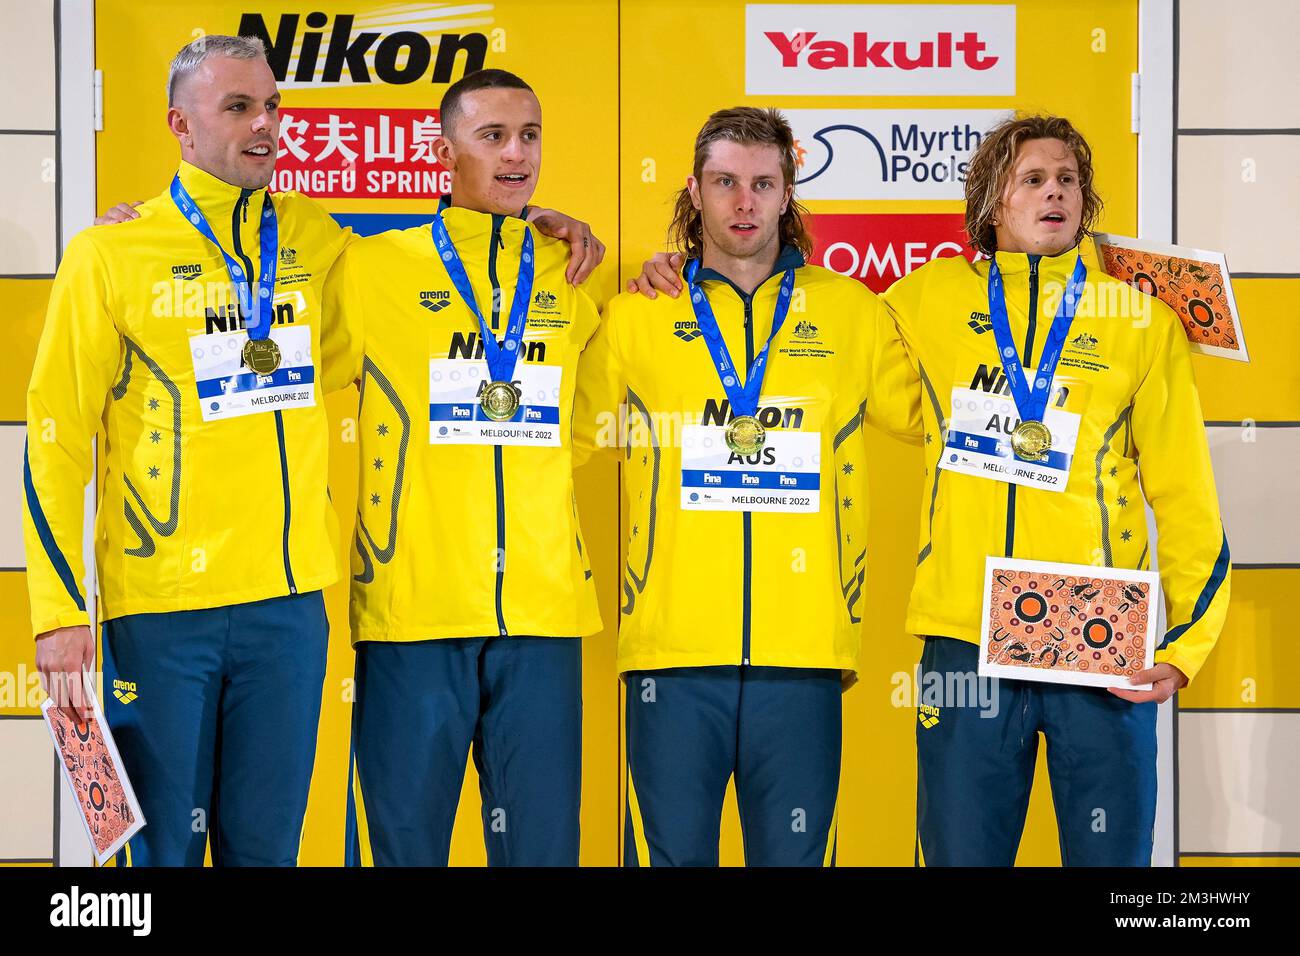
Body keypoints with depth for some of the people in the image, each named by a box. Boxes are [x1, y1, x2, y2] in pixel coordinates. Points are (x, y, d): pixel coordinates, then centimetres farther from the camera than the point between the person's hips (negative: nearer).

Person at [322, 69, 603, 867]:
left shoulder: (574, 281, 12)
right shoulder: (371, 270, 5)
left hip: (544, 612, 2)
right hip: (410, 612, -2)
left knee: (542, 842, 5)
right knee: (404, 841, 2)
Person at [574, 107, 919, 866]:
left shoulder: (852, 313, 11)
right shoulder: (635, 317, 9)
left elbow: (931, 412, 18)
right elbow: (568, 434, 16)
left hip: (804, 656, 1)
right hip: (673, 652, 0)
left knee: (795, 853, 5)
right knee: (671, 853, 2)